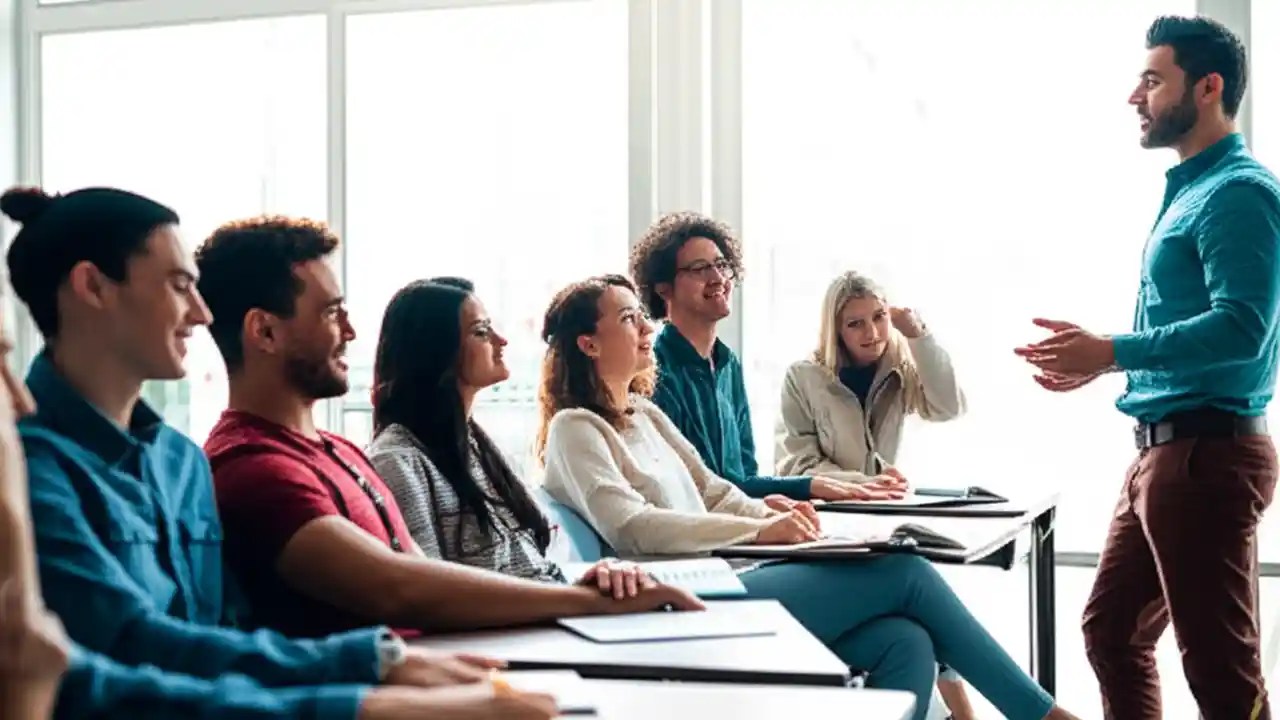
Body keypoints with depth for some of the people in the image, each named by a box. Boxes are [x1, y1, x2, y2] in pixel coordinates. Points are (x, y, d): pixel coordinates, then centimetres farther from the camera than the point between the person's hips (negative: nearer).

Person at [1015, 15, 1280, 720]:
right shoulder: (1190, 191, 17)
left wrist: (1111, 351, -23)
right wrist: (1101, 361, 15)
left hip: (1206, 453, -10)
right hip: (1163, 449, 10)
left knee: (1219, 663, -3)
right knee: (1111, 631, 18)